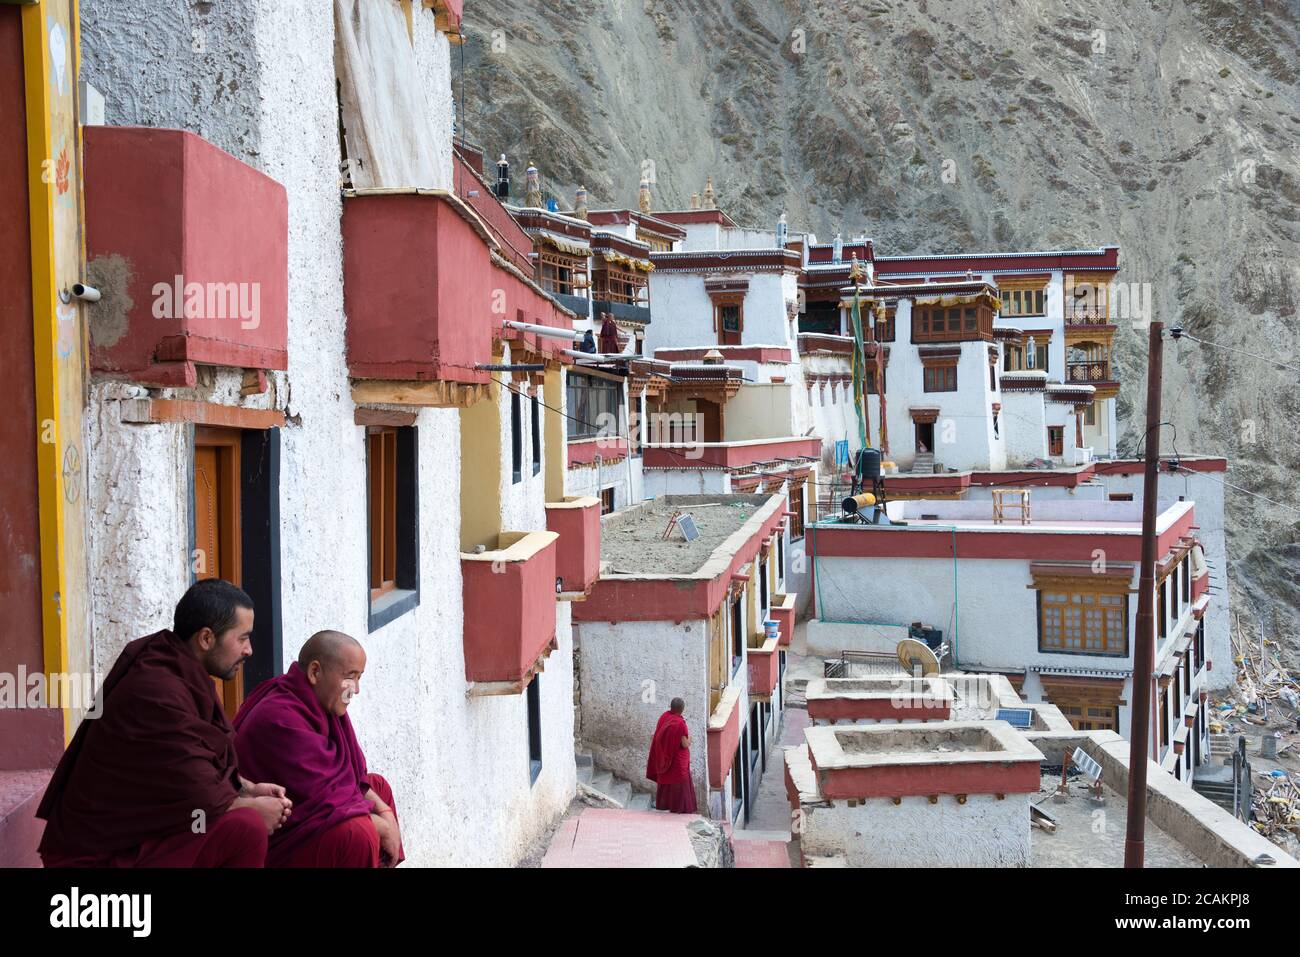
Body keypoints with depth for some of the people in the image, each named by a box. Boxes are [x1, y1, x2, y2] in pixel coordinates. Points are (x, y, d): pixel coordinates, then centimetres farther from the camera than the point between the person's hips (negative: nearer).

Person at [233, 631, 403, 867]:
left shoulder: (321, 705, 4)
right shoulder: (281, 719, -25)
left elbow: (352, 775, 12)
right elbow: (321, 800, -27)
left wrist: (384, 812, -3)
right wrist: (382, 826, -16)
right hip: (278, 845, -11)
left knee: (378, 786, 17)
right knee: (358, 832, -31)